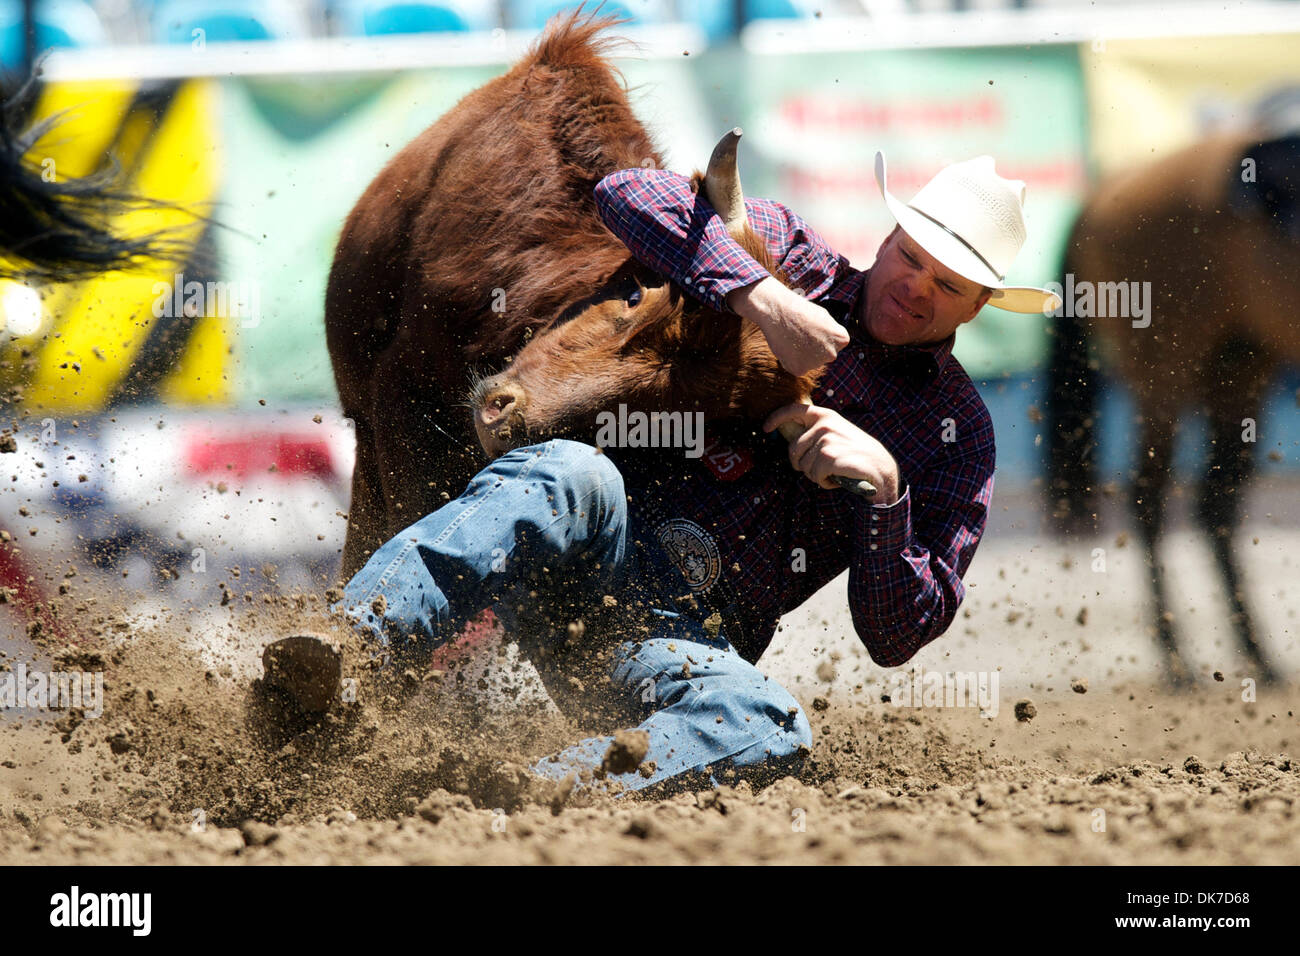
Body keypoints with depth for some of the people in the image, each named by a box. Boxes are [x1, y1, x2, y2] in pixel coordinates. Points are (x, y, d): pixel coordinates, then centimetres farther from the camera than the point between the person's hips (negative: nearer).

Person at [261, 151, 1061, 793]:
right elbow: (628, 195, -3)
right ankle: (349, 643, -57)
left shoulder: (958, 436, 14)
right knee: (571, 478, -38)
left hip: (690, 632, 1)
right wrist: (756, 294, -14)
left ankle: (555, 790, -56)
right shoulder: (800, 269, 13)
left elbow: (898, 636, 5)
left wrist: (884, 487, -11)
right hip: (591, 554, -1)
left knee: (771, 733, -34)